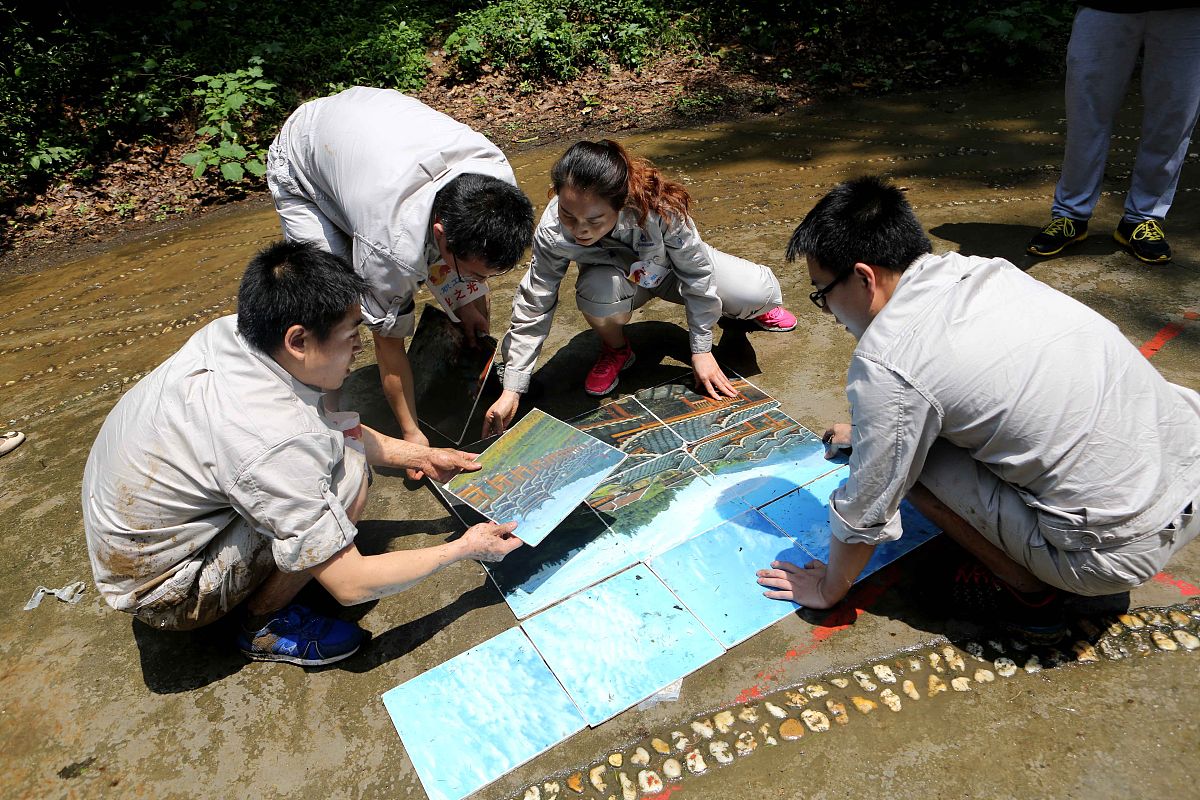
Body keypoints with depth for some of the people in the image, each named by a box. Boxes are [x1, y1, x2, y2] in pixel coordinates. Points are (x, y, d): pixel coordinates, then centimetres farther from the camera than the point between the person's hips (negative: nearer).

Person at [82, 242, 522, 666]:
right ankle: (264, 624, -3)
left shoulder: (229, 331, -13)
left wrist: (420, 455, 3)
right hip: (158, 591, -7)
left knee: (333, 432, 1)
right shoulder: (276, 441, -36)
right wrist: (465, 548, -15)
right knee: (346, 467, -23)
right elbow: (351, 584, -26)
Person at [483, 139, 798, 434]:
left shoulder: (659, 206, -39)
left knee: (762, 291, -19)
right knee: (598, 289, -39)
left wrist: (701, 350, -20)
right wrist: (512, 391, -28)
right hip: (618, 275, 0)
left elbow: (696, 271, -25)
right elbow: (533, 307, -25)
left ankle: (753, 310, 23)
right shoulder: (551, 232, -33)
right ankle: (615, 349, -3)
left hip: (673, 266, 0)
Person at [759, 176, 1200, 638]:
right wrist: (868, 427, 39)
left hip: (1121, 547, -8)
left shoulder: (886, 363, -21)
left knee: (913, 458, -3)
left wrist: (828, 590, 9)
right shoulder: (981, 269, 3)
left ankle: (1029, 591, 7)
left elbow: (866, 512, -10)